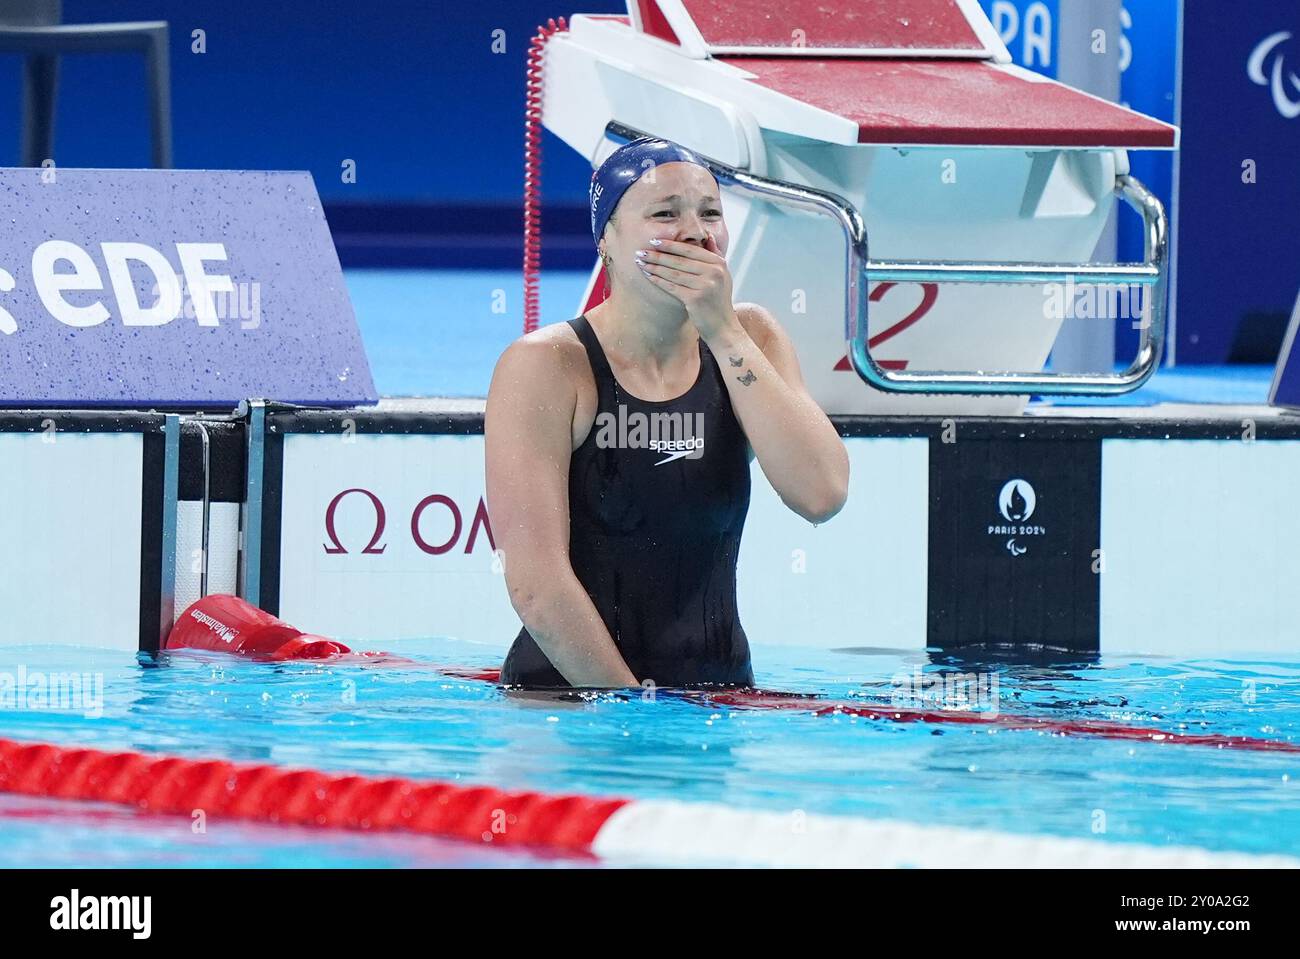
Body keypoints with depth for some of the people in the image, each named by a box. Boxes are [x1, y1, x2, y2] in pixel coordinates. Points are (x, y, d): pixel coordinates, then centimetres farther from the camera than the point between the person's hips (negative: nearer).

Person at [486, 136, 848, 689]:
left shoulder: (748, 340, 9)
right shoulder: (546, 368, -6)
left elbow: (821, 495, -8)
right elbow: (536, 585, -13)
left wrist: (725, 333, -9)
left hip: (719, 702, 4)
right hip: (567, 699, -4)